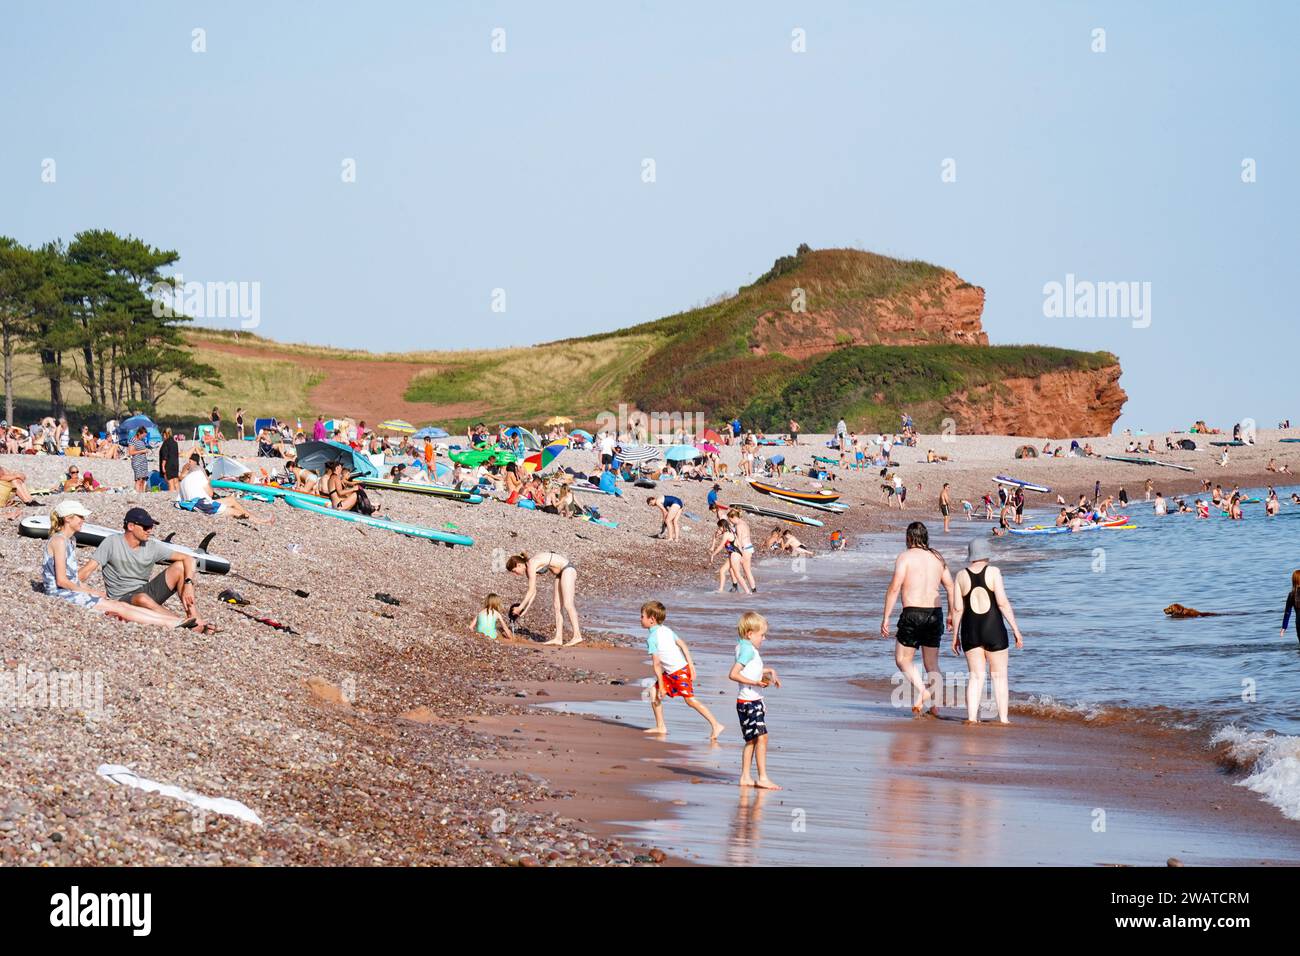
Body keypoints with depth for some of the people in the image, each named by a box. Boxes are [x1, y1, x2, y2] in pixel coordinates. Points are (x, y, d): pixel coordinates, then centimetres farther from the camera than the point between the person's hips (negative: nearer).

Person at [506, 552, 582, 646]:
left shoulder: (531, 565, -20)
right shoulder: (529, 567, 8)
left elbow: (531, 591, -18)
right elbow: (533, 592, 13)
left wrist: (520, 608, -11)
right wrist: (525, 610, 10)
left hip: (568, 570, -10)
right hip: (561, 573, 10)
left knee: (567, 604, -15)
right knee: (558, 606, 6)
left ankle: (577, 636, -18)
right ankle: (558, 638, 4)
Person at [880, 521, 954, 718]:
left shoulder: (906, 556, -5)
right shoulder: (937, 557, 11)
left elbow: (894, 587, -11)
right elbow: (950, 586, 13)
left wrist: (885, 618, -8)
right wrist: (951, 613, 23)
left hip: (912, 613, -5)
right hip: (935, 613, 5)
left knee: (903, 659, 6)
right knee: (932, 662, 14)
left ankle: (921, 691, -16)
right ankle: (934, 704, 7)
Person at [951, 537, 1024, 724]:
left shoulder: (961, 576, 1)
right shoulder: (993, 572, -6)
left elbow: (957, 608, 0)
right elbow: (1002, 603, -11)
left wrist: (955, 636, 8)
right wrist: (1016, 629, -6)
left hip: (970, 631, 2)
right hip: (994, 630, -2)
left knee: (976, 676, 9)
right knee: (999, 675, 8)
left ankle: (972, 717, -1)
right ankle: (1003, 718, 7)